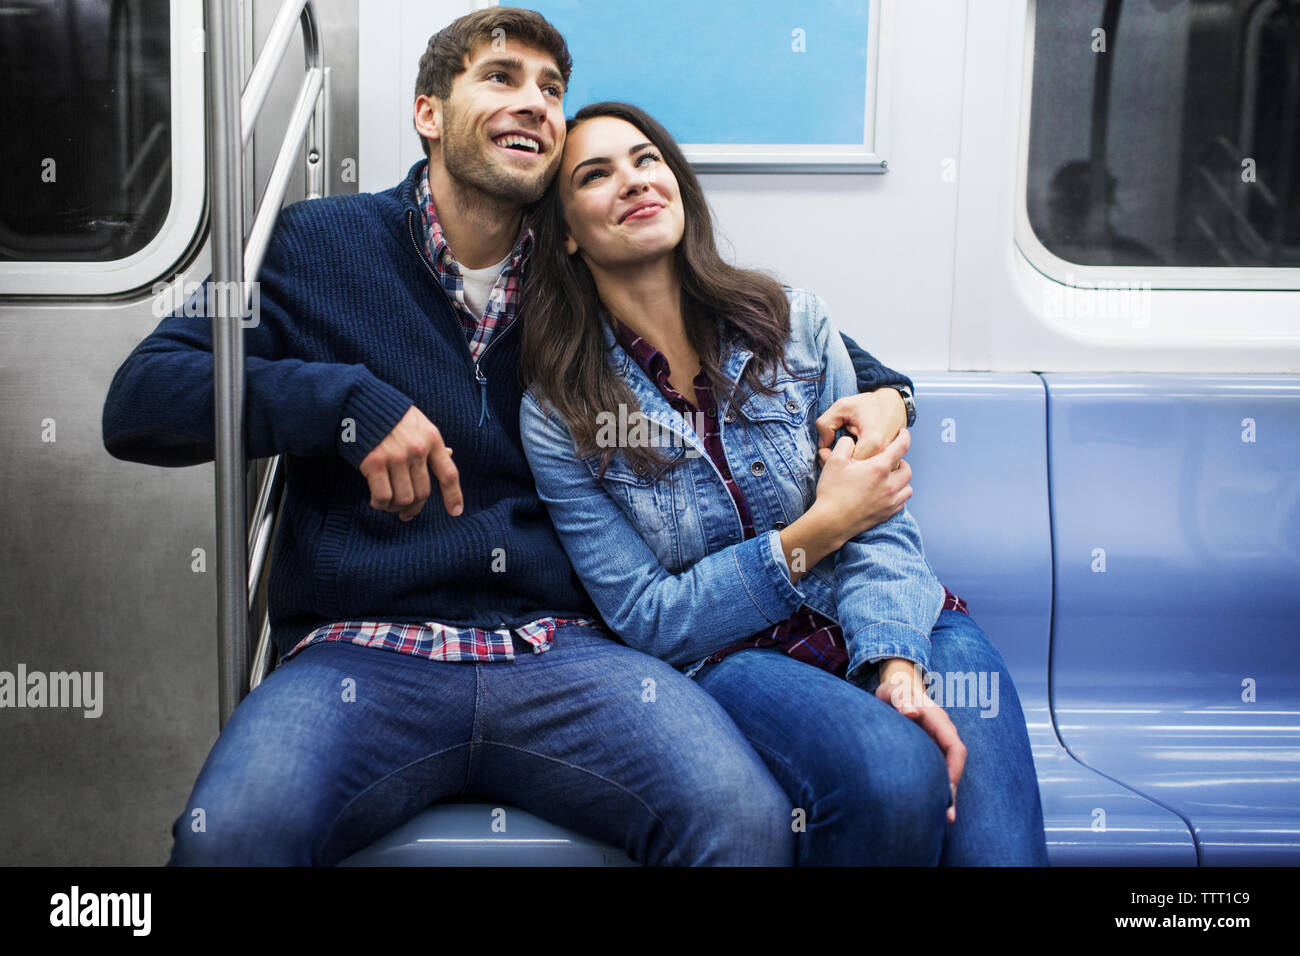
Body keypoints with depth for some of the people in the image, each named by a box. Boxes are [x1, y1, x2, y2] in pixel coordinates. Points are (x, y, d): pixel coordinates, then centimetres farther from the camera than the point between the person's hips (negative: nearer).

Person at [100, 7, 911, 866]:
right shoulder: (319, 247, 10)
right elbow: (138, 401, 1)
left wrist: (875, 388, 9)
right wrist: (347, 401, -11)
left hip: (563, 648, 2)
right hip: (365, 649, -1)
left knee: (748, 821, -27)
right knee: (230, 835, -32)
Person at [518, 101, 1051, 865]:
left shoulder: (794, 323, 2)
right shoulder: (558, 417, -4)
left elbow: (878, 519, -2)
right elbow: (648, 618, -6)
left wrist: (898, 668, -20)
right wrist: (813, 535, -15)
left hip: (899, 627, 2)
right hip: (731, 654, -1)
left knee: (997, 843, -24)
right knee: (896, 772, -31)